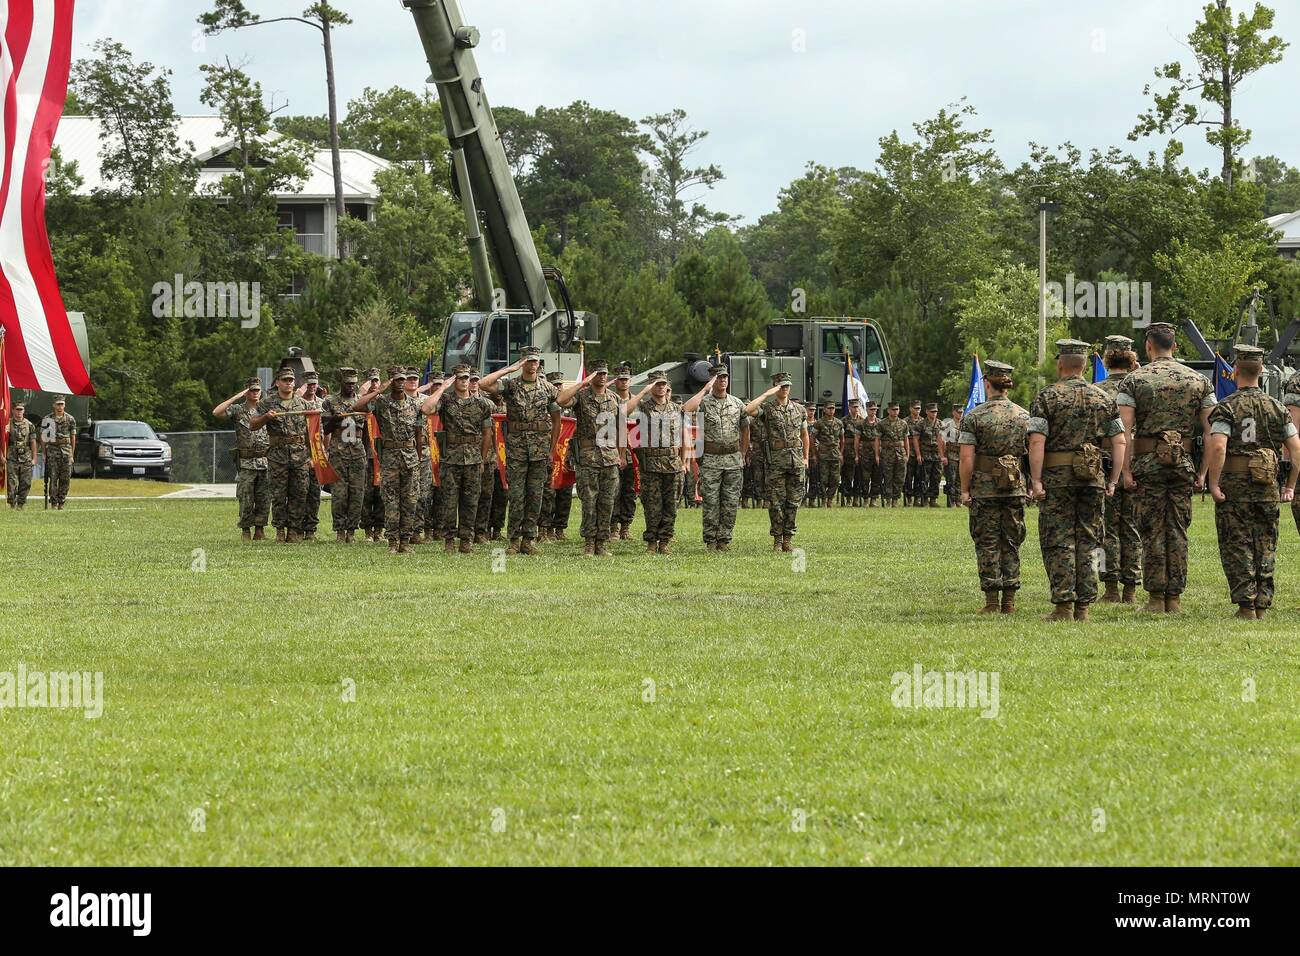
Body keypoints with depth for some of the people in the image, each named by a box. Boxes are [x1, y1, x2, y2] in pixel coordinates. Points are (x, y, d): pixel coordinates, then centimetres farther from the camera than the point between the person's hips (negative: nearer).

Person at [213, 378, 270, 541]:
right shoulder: (237, 410, 1)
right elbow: (216, 413, -14)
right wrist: (236, 397, -15)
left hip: (265, 462, 3)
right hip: (246, 463, -3)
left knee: (264, 499, 3)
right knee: (246, 500, -1)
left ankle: (260, 530, 10)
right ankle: (245, 531, 7)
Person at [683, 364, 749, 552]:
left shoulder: (737, 404, 9)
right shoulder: (704, 402, -3)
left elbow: (745, 430, 18)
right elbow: (686, 410, -24)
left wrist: (742, 454, 13)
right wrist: (704, 390, -16)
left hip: (734, 459, 3)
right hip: (711, 459, -3)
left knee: (731, 502, 3)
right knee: (711, 502, -2)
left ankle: (724, 540, 9)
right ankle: (710, 541, 3)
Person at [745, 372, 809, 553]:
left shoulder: (799, 409, 11)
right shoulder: (767, 408, -1)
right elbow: (748, 410, -22)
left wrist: (806, 457, 14)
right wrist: (767, 394, -16)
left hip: (796, 460, 3)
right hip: (776, 461, -3)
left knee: (793, 501, 4)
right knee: (776, 502, -2)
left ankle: (789, 538, 9)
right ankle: (777, 539, 4)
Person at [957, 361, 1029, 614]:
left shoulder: (974, 417, -6)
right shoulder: (1024, 416, 5)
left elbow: (966, 458, -10)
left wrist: (965, 490, -3)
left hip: (984, 489, -3)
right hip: (1015, 489, 3)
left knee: (987, 545, 2)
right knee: (1011, 544, 9)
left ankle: (991, 601, -2)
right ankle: (1009, 600, 8)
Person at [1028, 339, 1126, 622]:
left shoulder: (1047, 397, -2)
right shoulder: (1103, 398, 9)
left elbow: (1037, 442, -11)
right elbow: (1119, 442, 5)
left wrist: (1036, 480, -10)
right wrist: (1113, 480, 8)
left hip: (1057, 477, -3)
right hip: (1093, 478, 3)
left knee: (1059, 542, 0)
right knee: (1088, 542, 8)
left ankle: (1063, 606, -6)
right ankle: (1084, 607, 7)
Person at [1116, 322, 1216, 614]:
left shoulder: (1134, 380, 0)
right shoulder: (1199, 380, 7)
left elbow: (1125, 429, -9)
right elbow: (1210, 430, 2)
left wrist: (1126, 469, -7)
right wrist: (1204, 470, 5)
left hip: (1148, 460, -2)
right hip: (1184, 462, 2)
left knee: (1152, 530, 2)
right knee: (1178, 530, 6)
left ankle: (1156, 598, 1)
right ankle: (1175, 598, 6)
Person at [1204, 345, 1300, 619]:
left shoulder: (1226, 408, -6)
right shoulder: (1277, 408, 7)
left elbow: (1217, 447, -20)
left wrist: (1213, 484, -14)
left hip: (1234, 484, -4)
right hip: (1268, 487, 4)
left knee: (1237, 546, 1)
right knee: (1265, 548, 11)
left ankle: (1246, 605, -3)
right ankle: (1262, 605, 12)